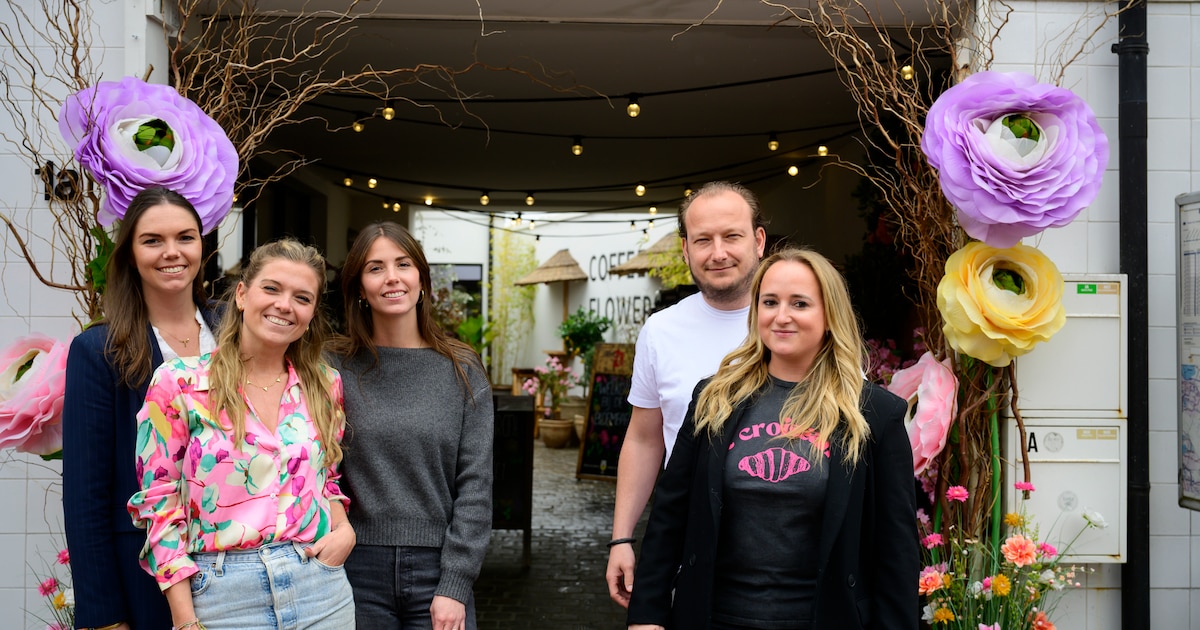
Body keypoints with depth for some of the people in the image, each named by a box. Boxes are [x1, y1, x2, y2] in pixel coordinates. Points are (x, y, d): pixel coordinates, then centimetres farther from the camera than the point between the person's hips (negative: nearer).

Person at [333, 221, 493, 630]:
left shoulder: (462, 370, 0)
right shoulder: (337, 369, 0)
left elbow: (475, 485, -3)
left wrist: (455, 586, -8)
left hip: (438, 568, 0)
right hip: (358, 570, 0)